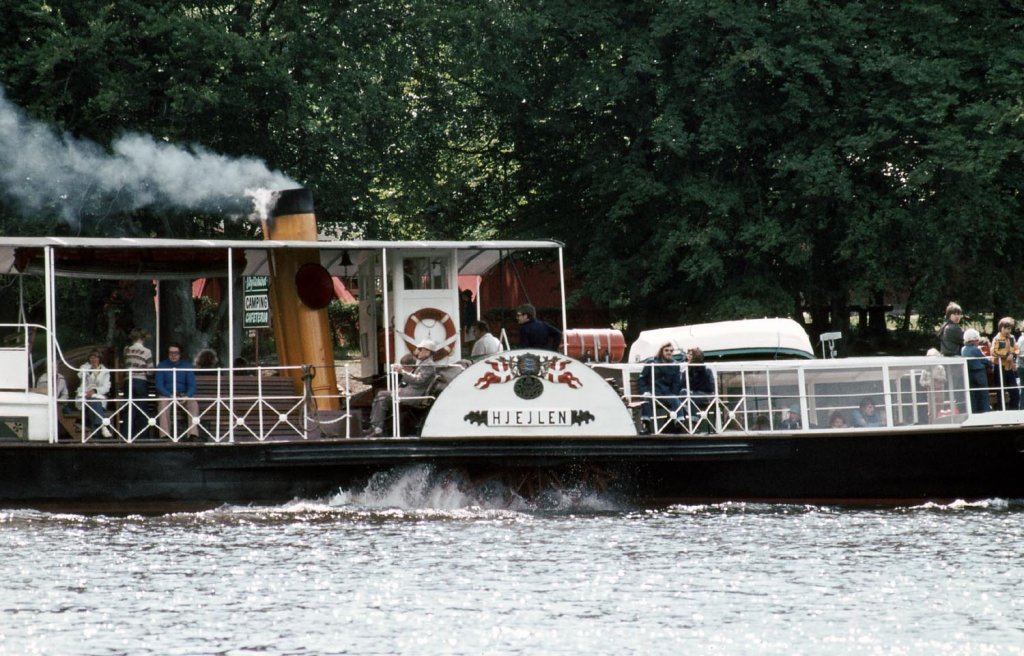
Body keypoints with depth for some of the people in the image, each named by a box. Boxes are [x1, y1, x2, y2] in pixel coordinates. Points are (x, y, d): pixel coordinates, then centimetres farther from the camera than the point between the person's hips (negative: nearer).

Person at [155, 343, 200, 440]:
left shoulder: (187, 365, 9)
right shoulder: (162, 366, 5)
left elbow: (192, 385, 3)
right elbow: (159, 386, -3)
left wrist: (187, 396, -19)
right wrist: (171, 396, -21)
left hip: (184, 395, 1)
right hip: (166, 395, -1)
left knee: (193, 402, -30)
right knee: (163, 403, -35)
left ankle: (193, 434, -41)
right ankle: (165, 435, -43)